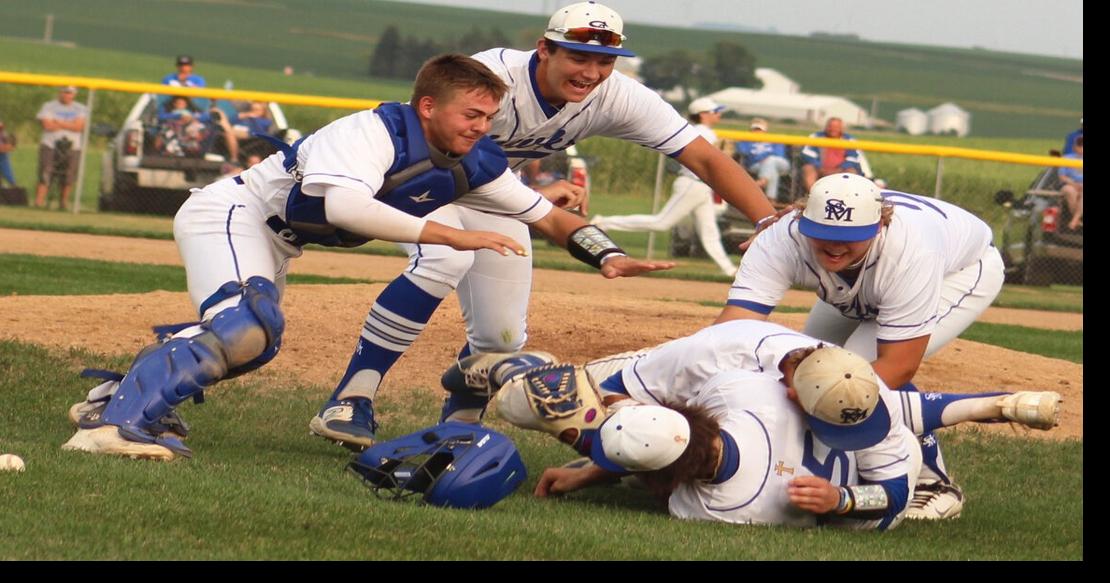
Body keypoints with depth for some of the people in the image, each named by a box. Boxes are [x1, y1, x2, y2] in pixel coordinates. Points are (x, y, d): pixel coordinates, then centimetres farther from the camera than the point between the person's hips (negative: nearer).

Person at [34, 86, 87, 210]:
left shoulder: (81, 109, 10)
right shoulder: (48, 106, 6)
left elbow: (80, 126, -5)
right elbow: (47, 125, -8)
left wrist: (59, 123, -8)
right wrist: (70, 125, -4)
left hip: (72, 148, 2)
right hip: (50, 145, -2)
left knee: (69, 178, -2)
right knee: (45, 175, -11)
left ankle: (64, 202, 10)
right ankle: (39, 201, -13)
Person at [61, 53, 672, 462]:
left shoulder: (474, 165, -6)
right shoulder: (375, 131, -30)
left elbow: (551, 217, 0)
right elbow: (345, 205, -48)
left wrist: (608, 256, -18)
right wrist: (449, 235, -47)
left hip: (273, 244, 9)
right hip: (233, 210, -9)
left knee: (246, 341, 17)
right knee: (248, 328, -28)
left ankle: (115, 397, 29)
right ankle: (114, 424, -34)